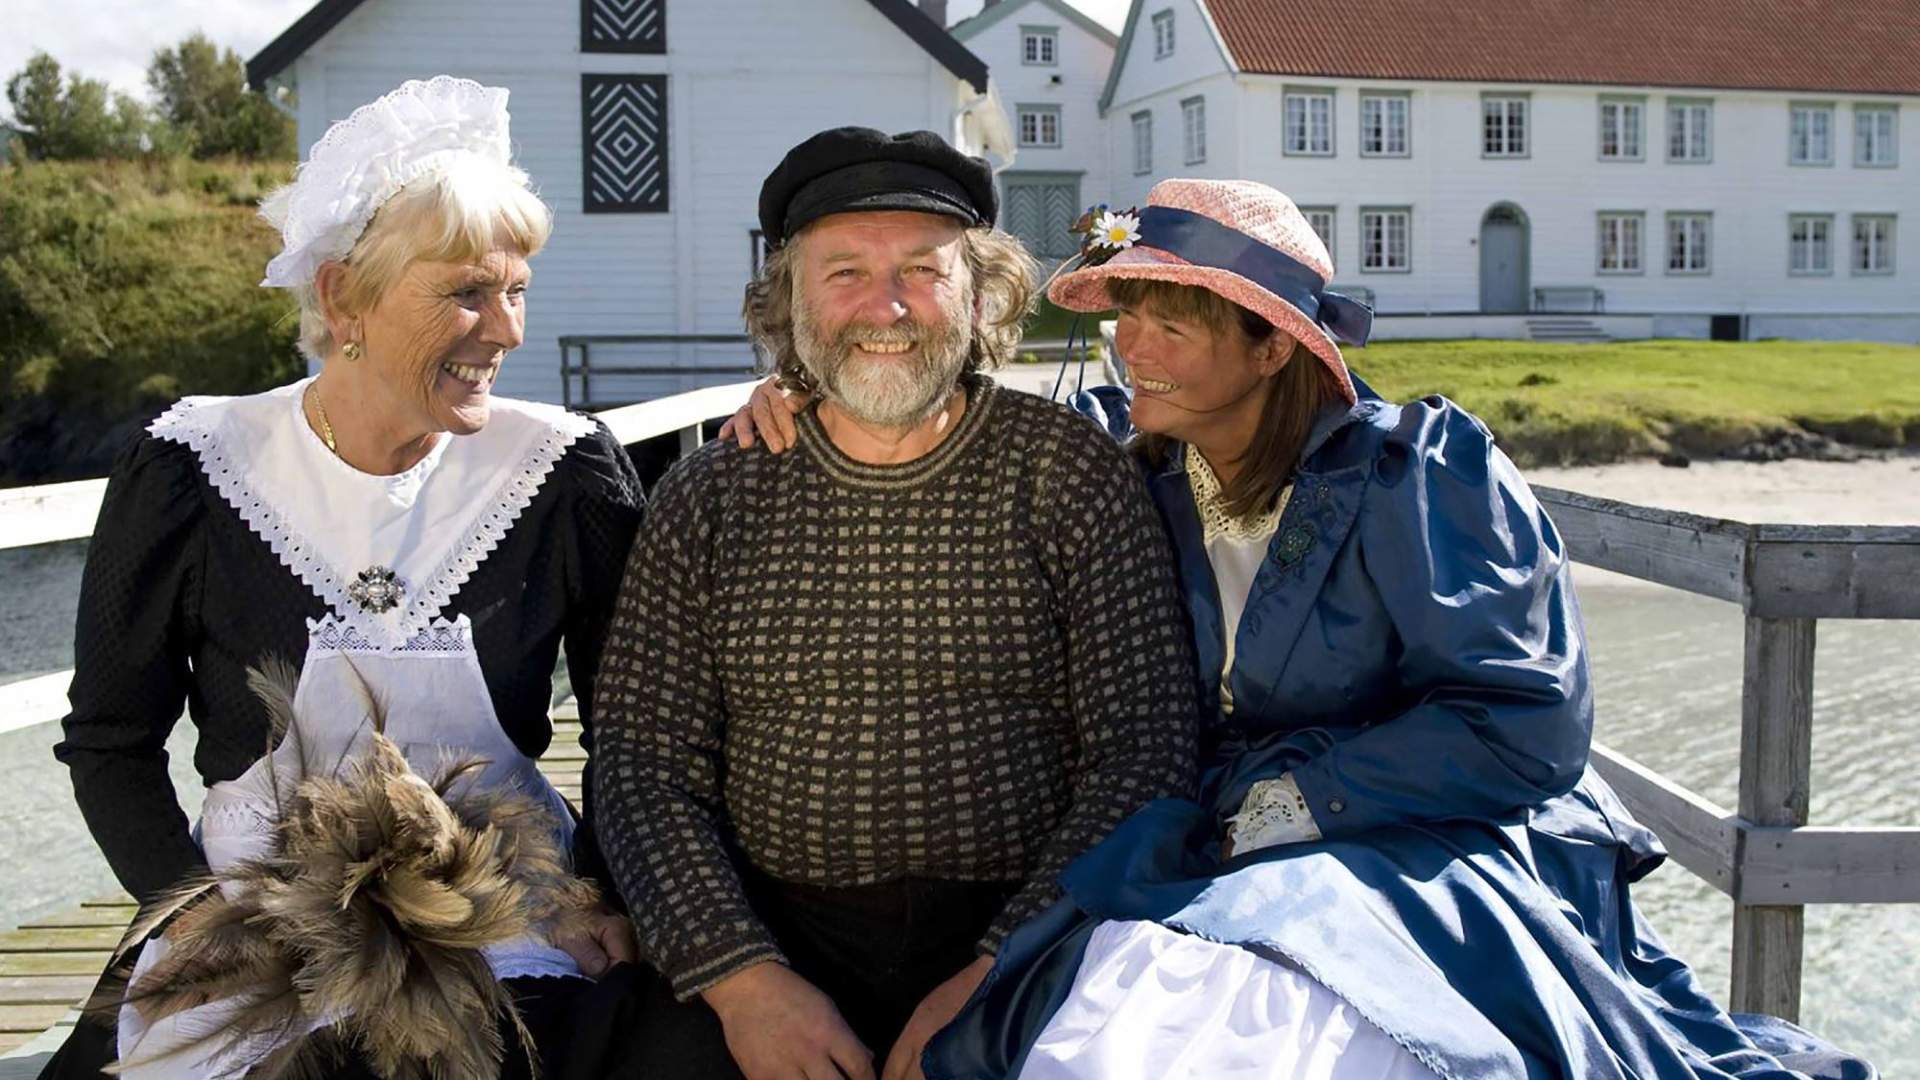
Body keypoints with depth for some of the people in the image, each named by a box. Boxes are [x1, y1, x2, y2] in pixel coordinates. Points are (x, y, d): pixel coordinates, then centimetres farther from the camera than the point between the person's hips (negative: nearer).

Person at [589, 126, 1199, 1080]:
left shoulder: (1073, 473, 2)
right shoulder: (709, 499, 7)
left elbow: (1142, 754, -2)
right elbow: (644, 767, 3)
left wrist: (1002, 974, -13)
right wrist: (741, 976, -12)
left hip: (1020, 938, 0)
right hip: (773, 932, 1)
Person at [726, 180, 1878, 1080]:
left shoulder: (1417, 471, -4)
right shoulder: (1138, 475, 8)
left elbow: (1525, 729, -10)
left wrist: (1274, 805, -9)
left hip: (1442, 857, -4)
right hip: (1230, 870, 4)